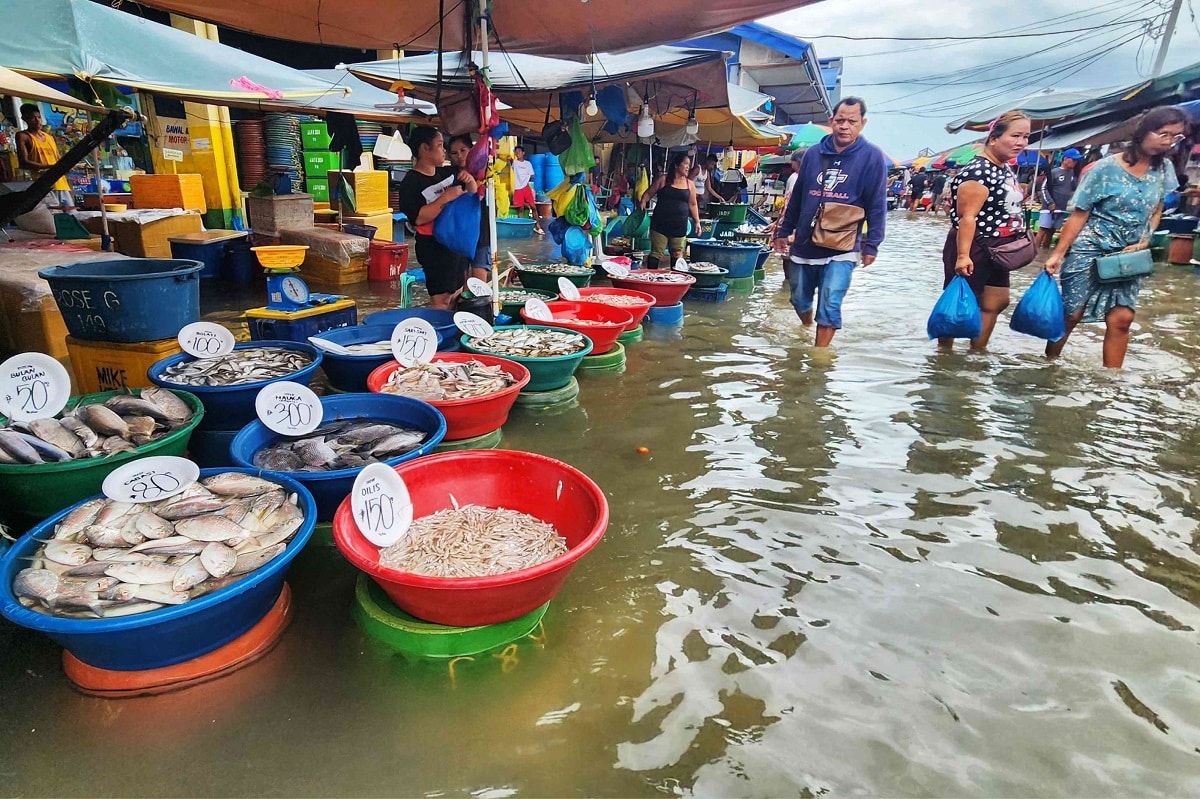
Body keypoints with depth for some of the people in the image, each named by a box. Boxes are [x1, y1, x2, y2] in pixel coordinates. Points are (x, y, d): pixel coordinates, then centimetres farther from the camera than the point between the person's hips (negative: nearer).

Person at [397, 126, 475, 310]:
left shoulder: (448, 173, 9)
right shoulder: (411, 182, -13)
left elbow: (472, 193, 22)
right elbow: (418, 218, -25)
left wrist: (470, 180, -1)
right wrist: (446, 198, -25)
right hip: (434, 246, -8)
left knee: (457, 296, 16)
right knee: (441, 300, -9)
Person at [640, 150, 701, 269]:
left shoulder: (690, 184, 10)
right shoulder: (663, 179, 2)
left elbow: (692, 204, 16)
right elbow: (649, 193, 7)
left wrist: (697, 221, 12)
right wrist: (643, 201, -13)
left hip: (679, 226, 3)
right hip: (661, 223, -2)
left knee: (677, 255, 6)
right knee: (656, 253, -1)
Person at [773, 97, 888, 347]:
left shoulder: (872, 156, -4)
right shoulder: (813, 153, 6)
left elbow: (877, 205, -5)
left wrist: (871, 245, -9)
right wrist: (783, 231, 13)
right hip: (804, 244, 4)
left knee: (829, 305, -6)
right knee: (799, 300, 15)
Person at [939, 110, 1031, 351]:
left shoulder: (1006, 169, 12)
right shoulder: (978, 171, -19)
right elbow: (967, 217, -26)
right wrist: (963, 255, -32)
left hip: (995, 251, 10)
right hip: (972, 251, -10)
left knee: (996, 302, 13)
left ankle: (977, 352, 25)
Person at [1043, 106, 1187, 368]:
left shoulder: (1164, 169, 5)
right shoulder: (1107, 167, -11)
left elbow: (1156, 210, 16)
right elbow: (1078, 214, -11)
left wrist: (1145, 241, -2)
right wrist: (1058, 254, -15)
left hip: (1128, 256, 5)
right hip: (1089, 251, -5)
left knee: (1121, 319, -2)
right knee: (1071, 315, 1)